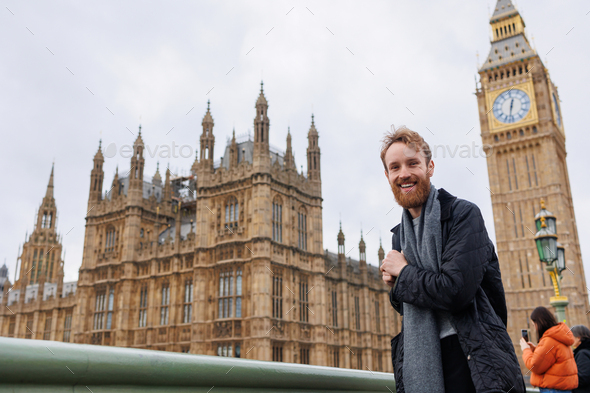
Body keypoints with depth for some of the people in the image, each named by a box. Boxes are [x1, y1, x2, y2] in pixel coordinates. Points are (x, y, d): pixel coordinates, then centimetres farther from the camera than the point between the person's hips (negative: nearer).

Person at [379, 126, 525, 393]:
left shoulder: (463, 214, -9)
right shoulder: (399, 235, 12)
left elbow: (455, 292, -21)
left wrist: (403, 272, -8)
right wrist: (395, 284, -4)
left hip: (472, 359, -6)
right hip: (423, 361, 6)